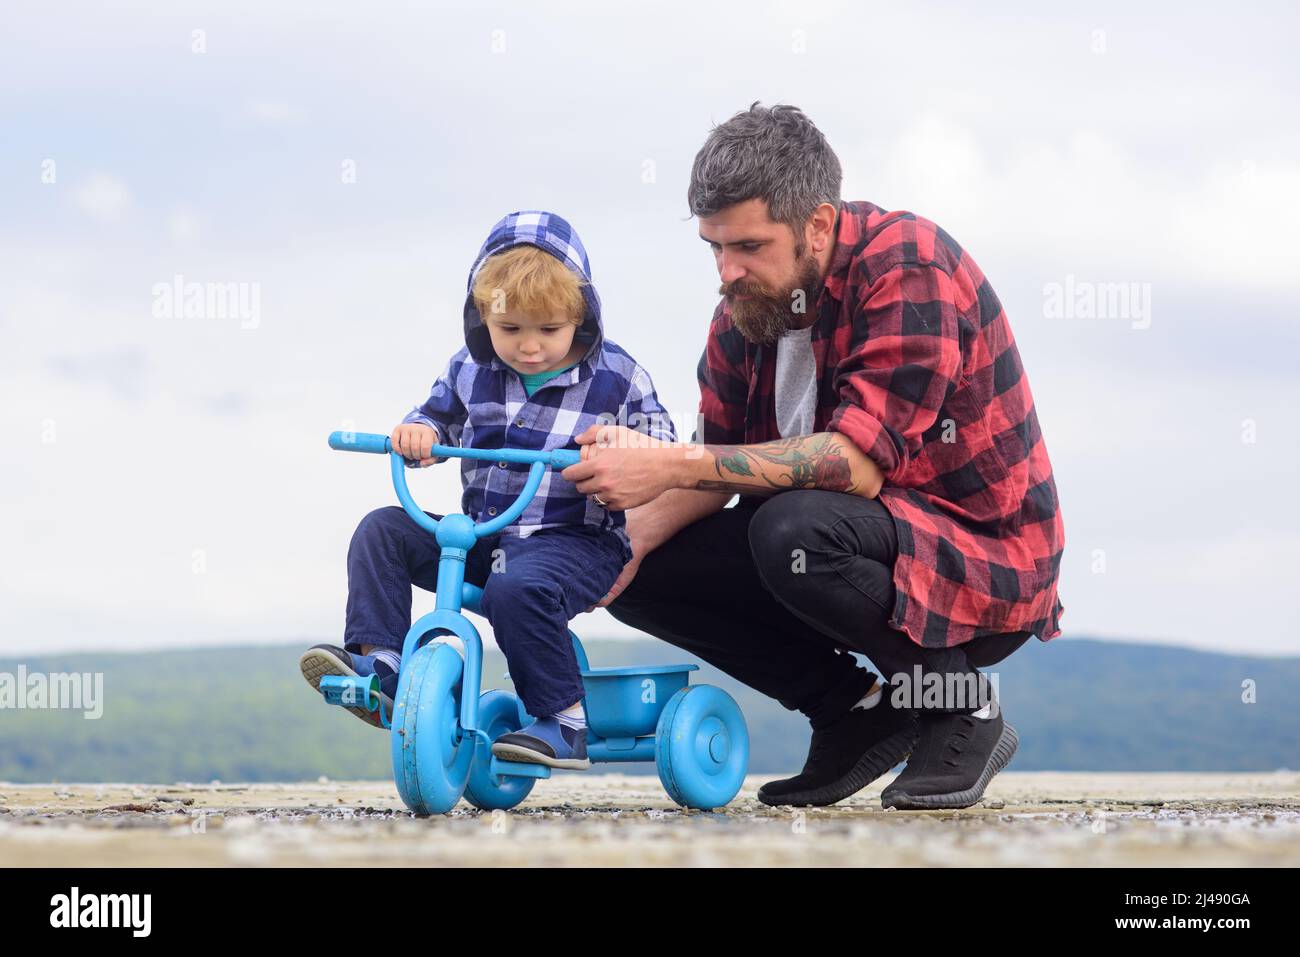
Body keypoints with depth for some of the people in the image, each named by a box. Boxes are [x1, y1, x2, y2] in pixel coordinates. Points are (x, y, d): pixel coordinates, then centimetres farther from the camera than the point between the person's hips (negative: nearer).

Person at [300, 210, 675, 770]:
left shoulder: (615, 379, -3)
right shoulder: (471, 371, 9)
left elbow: (660, 444, 0)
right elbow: (439, 416, 22)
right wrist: (416, 432, -3)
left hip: (574, 540, -6)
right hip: (481, 537, 6)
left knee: (518, 587, -37)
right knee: (382, 530, -9)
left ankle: (564, 723, -23)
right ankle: (379, 665, -13)